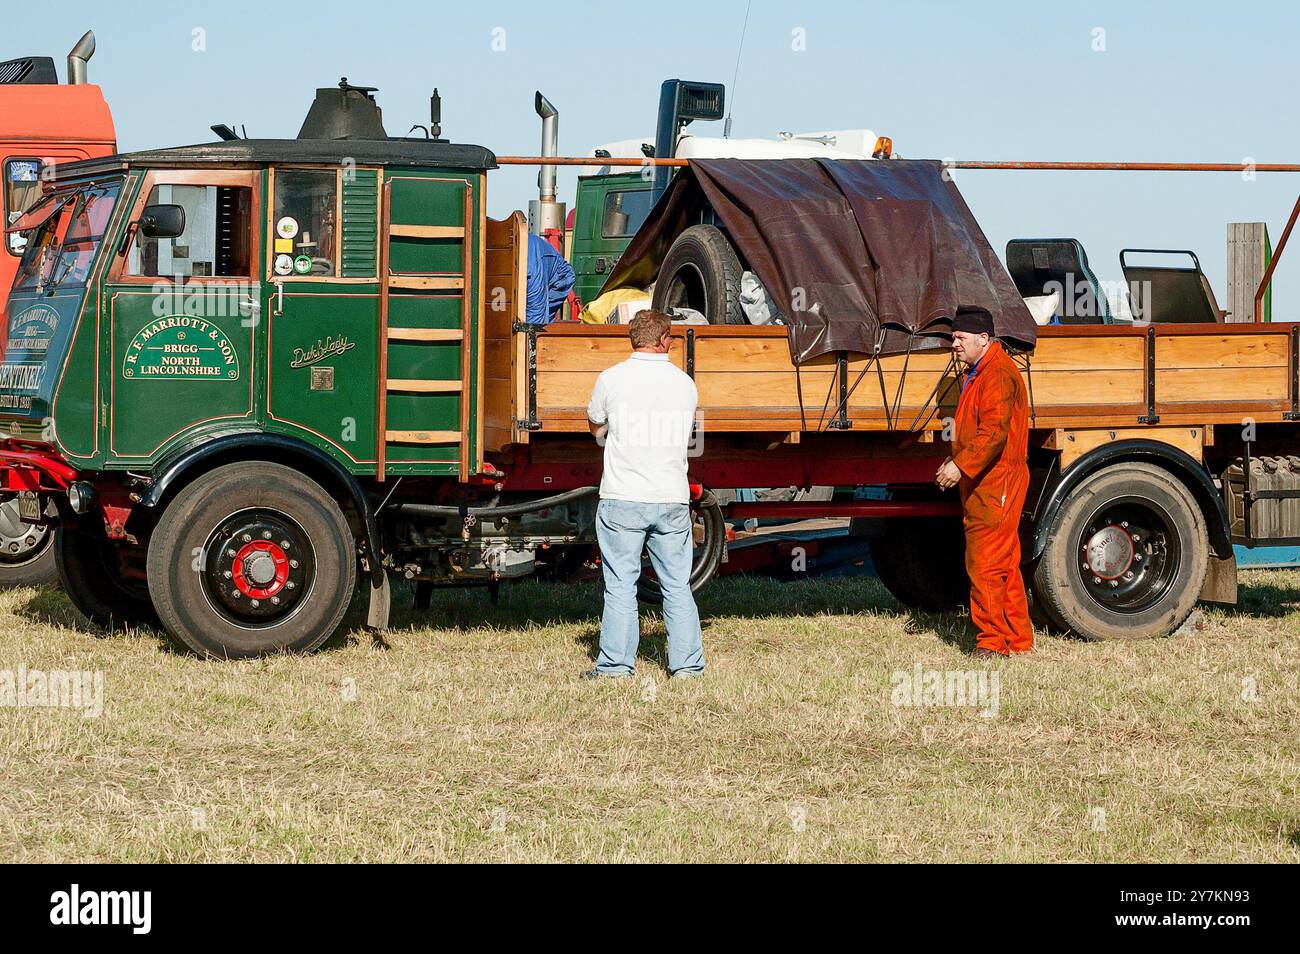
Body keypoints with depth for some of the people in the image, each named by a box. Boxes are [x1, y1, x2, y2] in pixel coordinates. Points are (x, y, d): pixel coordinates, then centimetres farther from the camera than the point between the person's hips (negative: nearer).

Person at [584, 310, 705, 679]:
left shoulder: (611, 379, -2)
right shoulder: (685, 383, 5)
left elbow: (597, 429, 12)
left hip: (623, 499, -2)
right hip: (673, 499, 2)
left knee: (621, 585, 2)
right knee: (678, 586, 9)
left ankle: (616, 665, 1)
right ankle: (686, 663, 10)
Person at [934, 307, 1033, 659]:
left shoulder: (998, 374, -15)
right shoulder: (976, 374, 20)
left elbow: (995, 431, -25)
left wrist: (961, 465, -27)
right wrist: (954, 461, 16)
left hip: (996, 485, -11)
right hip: (980, 485, 11)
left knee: (985, 564, -10)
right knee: (1005, 565, 13)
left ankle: (992, 641, -7)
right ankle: (1017, 640, 19)